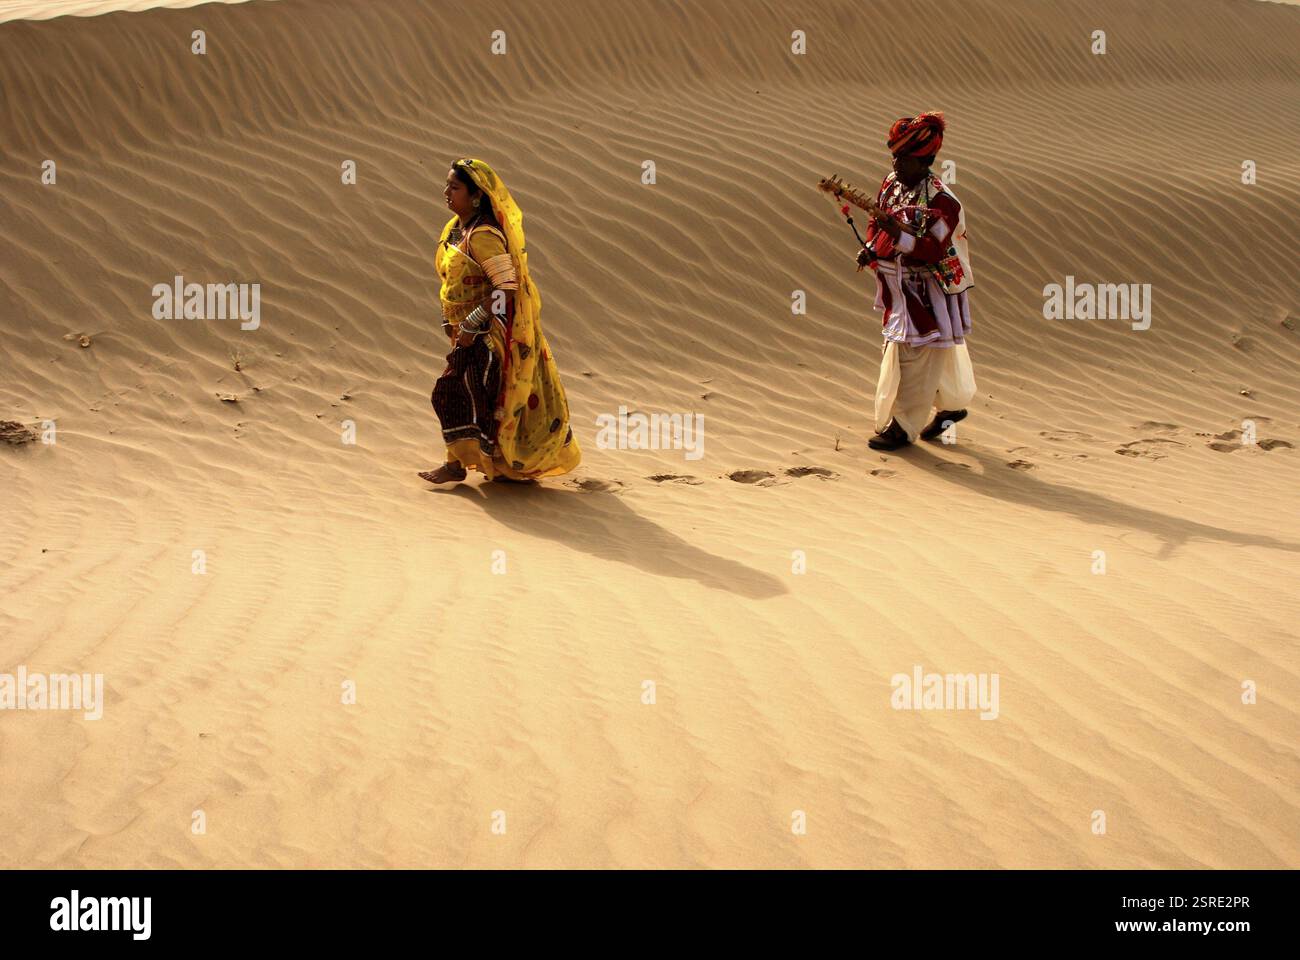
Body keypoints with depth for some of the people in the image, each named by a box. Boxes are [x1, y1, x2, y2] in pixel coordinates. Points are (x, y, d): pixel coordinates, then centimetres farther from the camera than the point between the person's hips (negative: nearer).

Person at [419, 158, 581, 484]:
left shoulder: (483, 236, -22)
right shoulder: (456, 229, 8)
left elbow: (505, 286, -27)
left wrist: (471, 324, -24)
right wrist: (451, 320, 12)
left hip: (490, 333, -9)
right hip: (472, 331, 9)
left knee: (455, 390, -5)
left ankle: (456, 464, 8)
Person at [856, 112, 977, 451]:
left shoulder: (941, 201, -20)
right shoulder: (891, 183, 3)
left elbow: (932, 250, -24)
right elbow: (878, 222, 15)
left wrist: (897, 234, -36)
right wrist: (871, 249, -3)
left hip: (928, 292, -8)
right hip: (898, 286, 8)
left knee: (914, 354, -4)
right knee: (938, 352, 20)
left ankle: (904, 426, 5)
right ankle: (953, 404, 37)